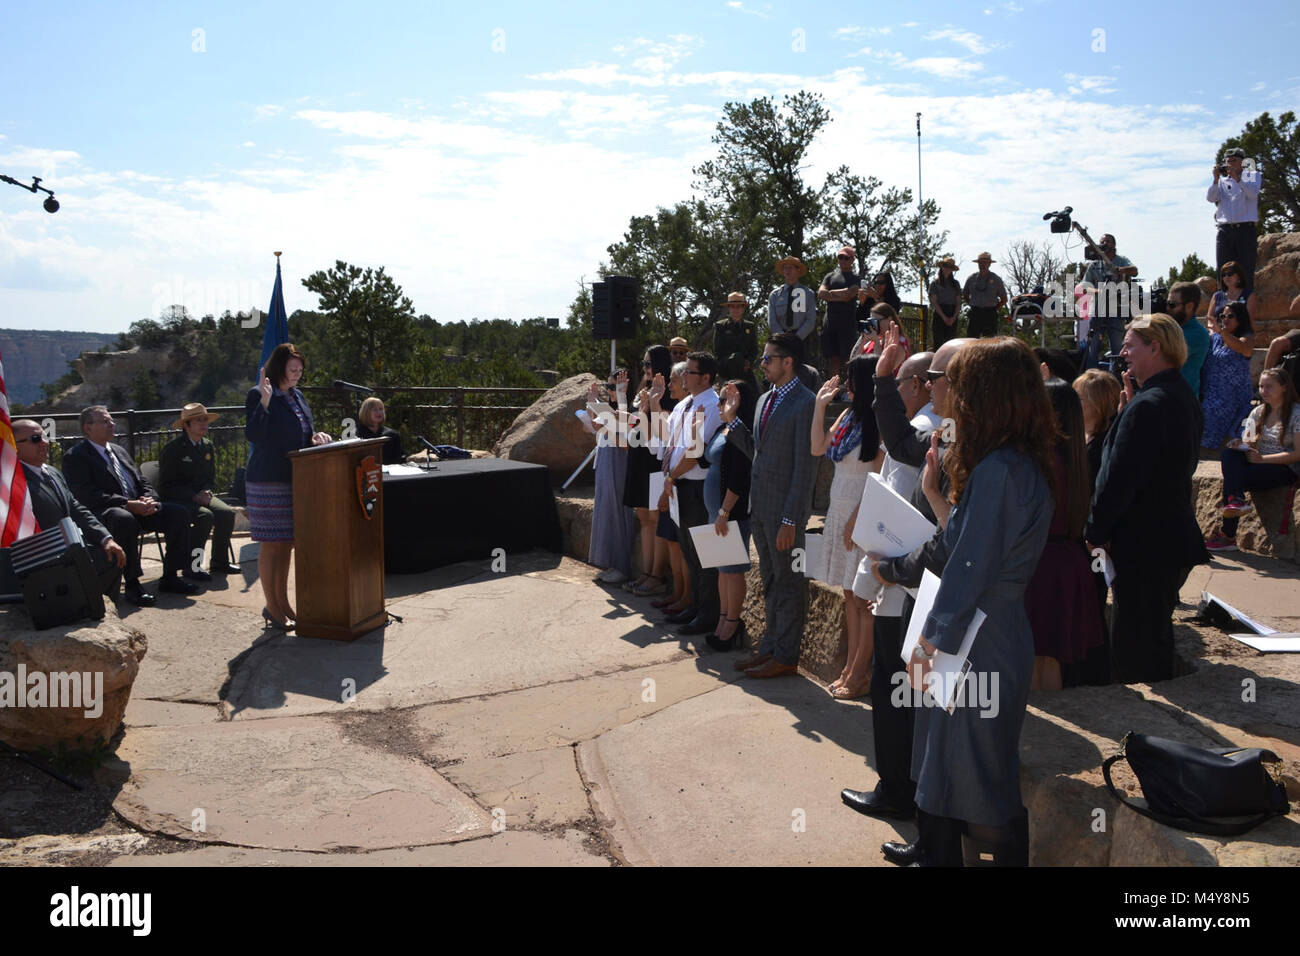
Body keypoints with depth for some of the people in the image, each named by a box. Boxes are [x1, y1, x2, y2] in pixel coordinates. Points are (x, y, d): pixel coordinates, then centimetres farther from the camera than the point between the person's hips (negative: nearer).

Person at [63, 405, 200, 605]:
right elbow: (87, 495, -13)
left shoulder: (119, 451, 25)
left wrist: (149, 499, -3)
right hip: (103, 513, -7)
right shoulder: (75, 456, 0)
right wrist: (128, 504, -22)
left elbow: (143, 482, 22)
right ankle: (132, 584, -30)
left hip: (139, 507, 7)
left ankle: (170, 577, -7)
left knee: (179, 513, -13)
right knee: (125, 520, -40)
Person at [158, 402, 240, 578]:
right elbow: (165, 486, -11)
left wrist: (206, 492, -4)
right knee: (206, 516, -33)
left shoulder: (208, 447, 11)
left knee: (227, 513, -22)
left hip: (201, 496, 6)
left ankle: (219, 562, -8)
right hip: (177, 500, -6)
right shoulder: (172, 448, -9)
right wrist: (193, 496, -21)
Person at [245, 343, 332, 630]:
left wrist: (315, 436, 0)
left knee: (287, 544, 13)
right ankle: (272, 608, 7)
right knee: (271, 545, -1)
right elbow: (253, 434, -21)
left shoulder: (297, 396, 14)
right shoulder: (258, 395, -9)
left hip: (295, 480, 8)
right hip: (268, 482, -8)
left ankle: (282, 604, 22)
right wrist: (264, 399, -28)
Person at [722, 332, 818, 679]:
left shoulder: (805, 402, -14)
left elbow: (805, 466, -17)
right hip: (760, 507, 9)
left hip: (784, 510, -8)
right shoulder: (765, 400, 13)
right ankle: (770, 647, 29)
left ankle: (785, 657, 13)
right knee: (770, 581, 17)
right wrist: (732, 420, 7)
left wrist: (790, 518, -19)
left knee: (788, 582, 3)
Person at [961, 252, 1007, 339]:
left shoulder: (996, 279, 4)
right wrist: (973, 306, 11)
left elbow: (1004, 299, 11)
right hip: (974, 314, 1)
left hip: (990, 314, -1)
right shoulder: (971, 278, 7)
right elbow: (965, 295, 21)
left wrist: (994, 309, 3)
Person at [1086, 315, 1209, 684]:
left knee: (1134, 647, 0)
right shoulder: (1184, 399, 10)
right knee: (1156, 635, 22)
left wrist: (1096, 533, -11)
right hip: (1176, 540, 10)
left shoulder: (1148, 405, -22)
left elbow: (1118, 477, -22)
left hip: (1143, 544, -10)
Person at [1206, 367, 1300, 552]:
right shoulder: (1258, 412, 14)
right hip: (1258, 464, 6)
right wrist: (1242, 445, -10)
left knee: (1233, 478, -30)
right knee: (1228, 454, -26)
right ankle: (1237, 501, -43)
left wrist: (1262, 458, -18)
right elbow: (1250, 442, 15)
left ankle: (1227, 536, -25)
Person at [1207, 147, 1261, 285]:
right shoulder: (1222, 180, 16)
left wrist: (1237, 178, -19)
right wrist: (1216, 179, -12)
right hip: (1224, 230, 2)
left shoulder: (1252, 175, 11)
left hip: (1245, 229, -2)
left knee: (1246, 271, -4)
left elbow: (1253, 193, -9)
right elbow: (1210, 198, 0)